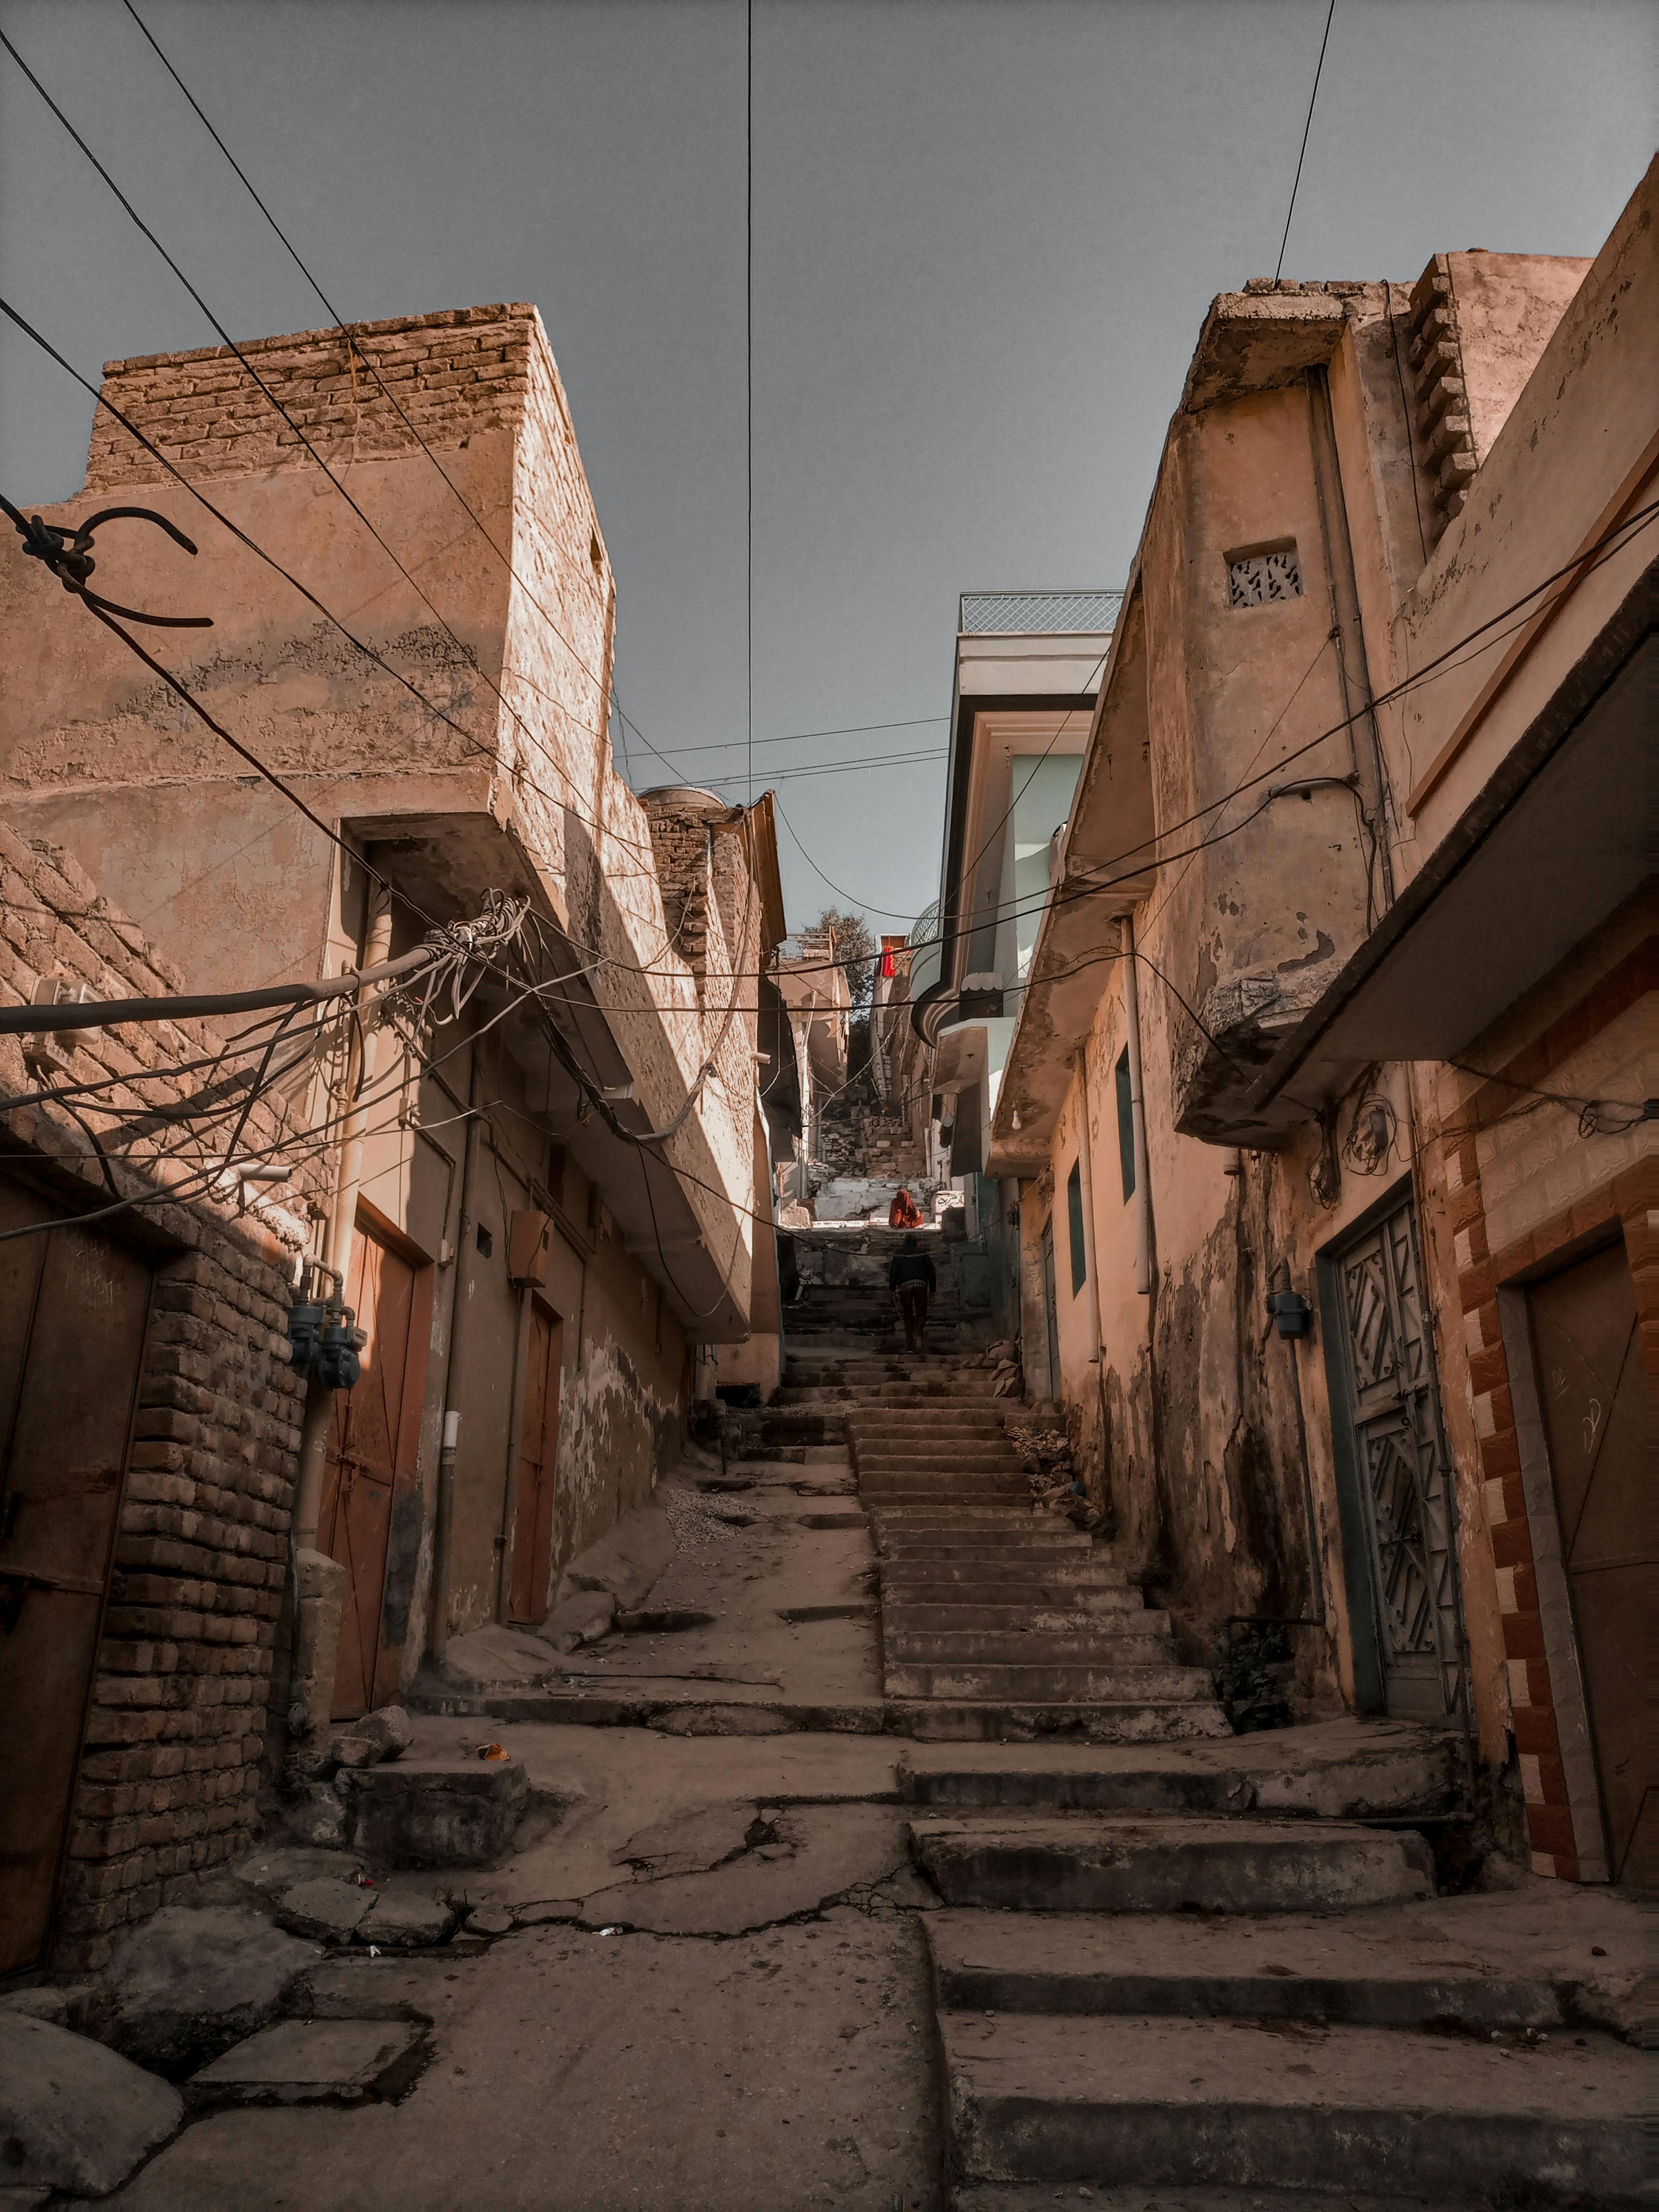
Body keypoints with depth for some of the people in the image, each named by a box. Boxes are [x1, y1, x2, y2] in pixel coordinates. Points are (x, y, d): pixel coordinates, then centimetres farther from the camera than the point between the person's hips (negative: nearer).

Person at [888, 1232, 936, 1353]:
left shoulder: (899, 1253, 13)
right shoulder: (922, 1253, 14)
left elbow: (893, 1271, 3)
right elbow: (931, 1270, 11)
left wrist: (892, 1288, 6)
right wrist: (933, 1288, 15)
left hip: (905, 1285, 0)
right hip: (920, 1284, 0)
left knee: (908, 1316, 6)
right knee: (922, 1314, 8)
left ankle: (910, 1346, 0)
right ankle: (918, 1333, -24)